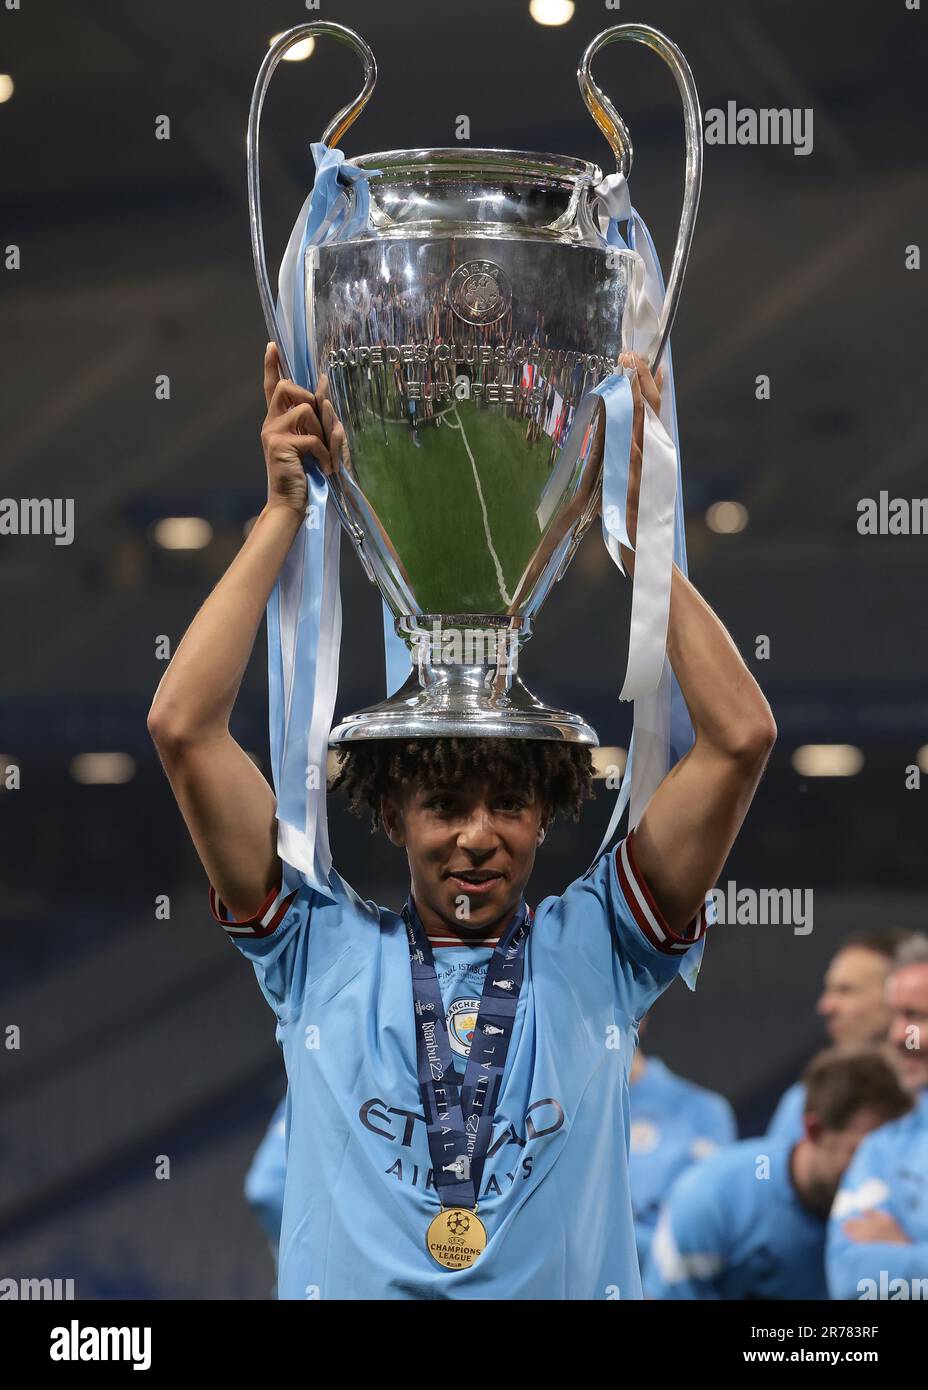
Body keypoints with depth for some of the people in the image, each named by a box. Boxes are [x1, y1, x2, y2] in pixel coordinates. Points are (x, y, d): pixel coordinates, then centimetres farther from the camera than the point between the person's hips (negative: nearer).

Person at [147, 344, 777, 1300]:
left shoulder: (591, 951, 12)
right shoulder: (323, 951, 11)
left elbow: (741, 737, 5)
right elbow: (183, 727, 5)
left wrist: (639, 520, 6)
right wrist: (284, 510, 8)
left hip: (570, 1293, 0)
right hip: (350, 1291, 0)